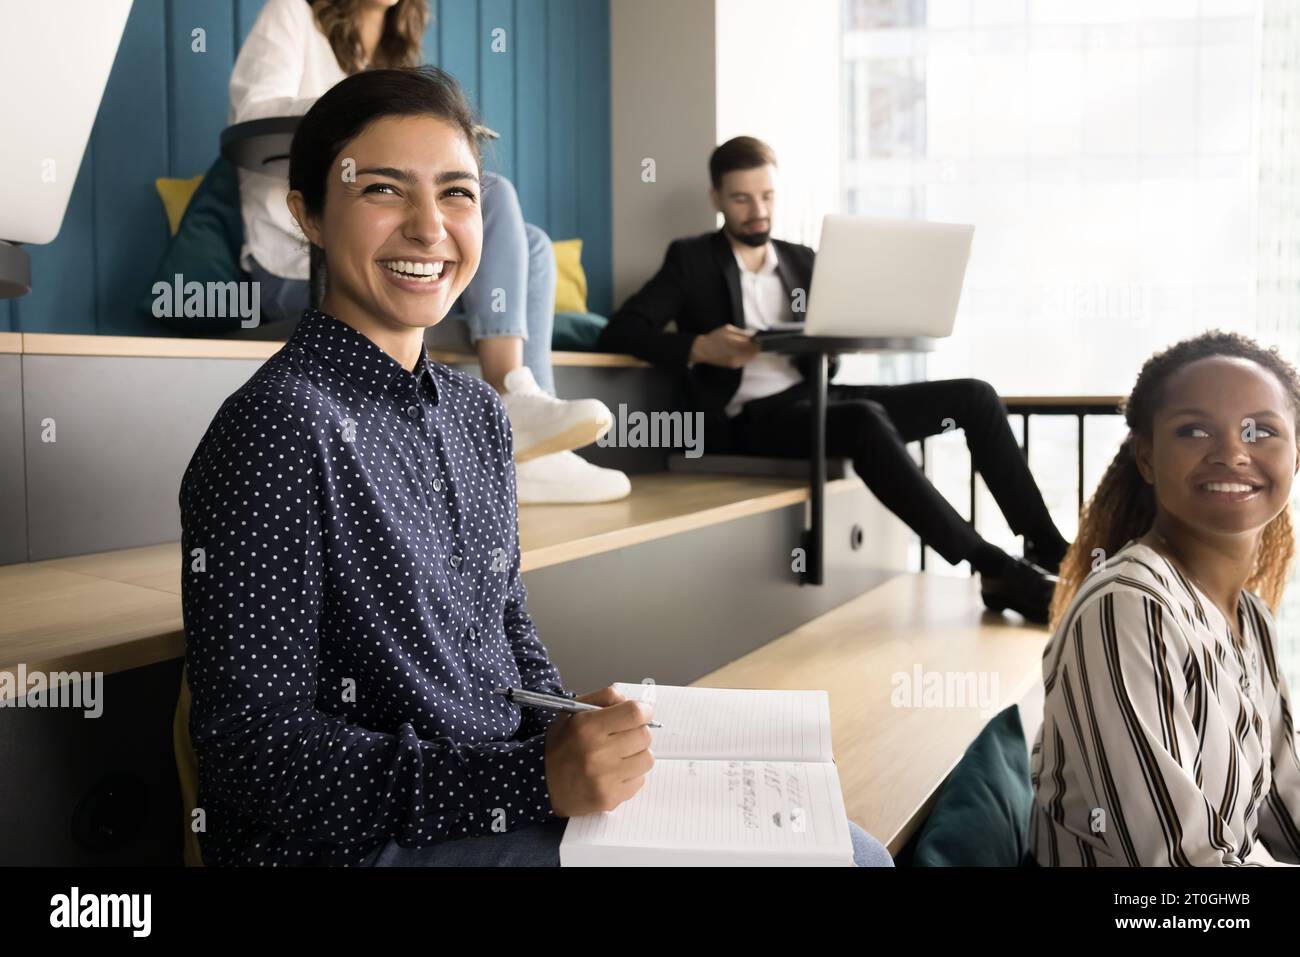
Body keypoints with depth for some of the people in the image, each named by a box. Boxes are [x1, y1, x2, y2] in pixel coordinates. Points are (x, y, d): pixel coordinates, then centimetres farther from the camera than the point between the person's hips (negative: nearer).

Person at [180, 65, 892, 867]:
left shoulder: (478, 410, 6)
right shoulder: (278, 427, -18)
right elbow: (253, 744, -19)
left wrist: (573, 728, -7)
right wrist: (536, 779, -26)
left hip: (500, 798, 8)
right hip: (352, 840, -7)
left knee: (854, 850, 6)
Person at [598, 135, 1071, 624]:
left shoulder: (802, 260, 21)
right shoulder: (691, 259, 7)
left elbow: (823, 357, 19)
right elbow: (619, 331, -5)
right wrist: (699, 348, -20)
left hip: (814, 396, 6)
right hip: (753, 417, -6)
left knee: (974, 397, -7)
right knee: (867, 421, -37)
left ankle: (1047, 549, -2)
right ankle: (996, 570, -34)